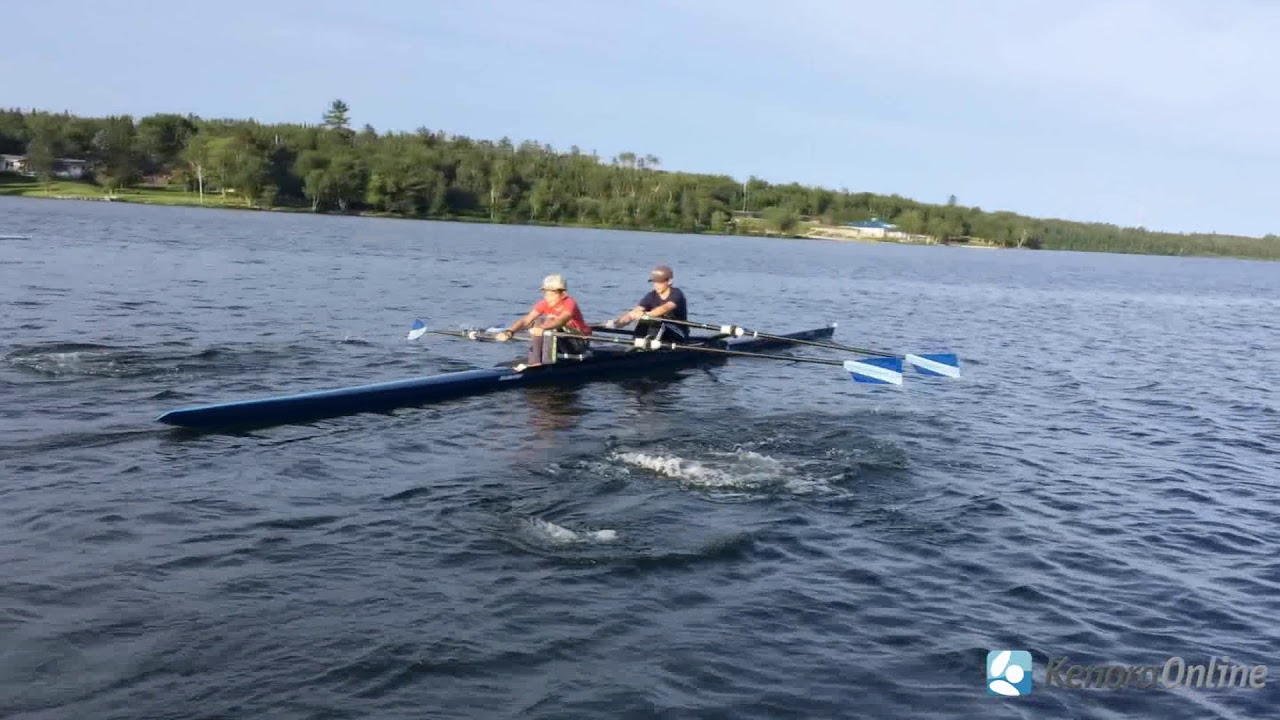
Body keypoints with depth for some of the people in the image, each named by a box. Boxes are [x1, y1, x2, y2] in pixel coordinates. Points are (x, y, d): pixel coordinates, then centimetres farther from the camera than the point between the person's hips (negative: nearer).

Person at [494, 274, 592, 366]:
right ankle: (534, 361, -19)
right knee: (539, 321, -13)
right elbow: (526, 320, -17)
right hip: (560, 342, 6)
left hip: (579, 343, -6)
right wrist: (509, 331, -35)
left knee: (551, 324, -28)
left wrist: (542, 328, -60)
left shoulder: (569, 303, -21)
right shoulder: (544, 304, -5)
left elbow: (562, 321, -43)